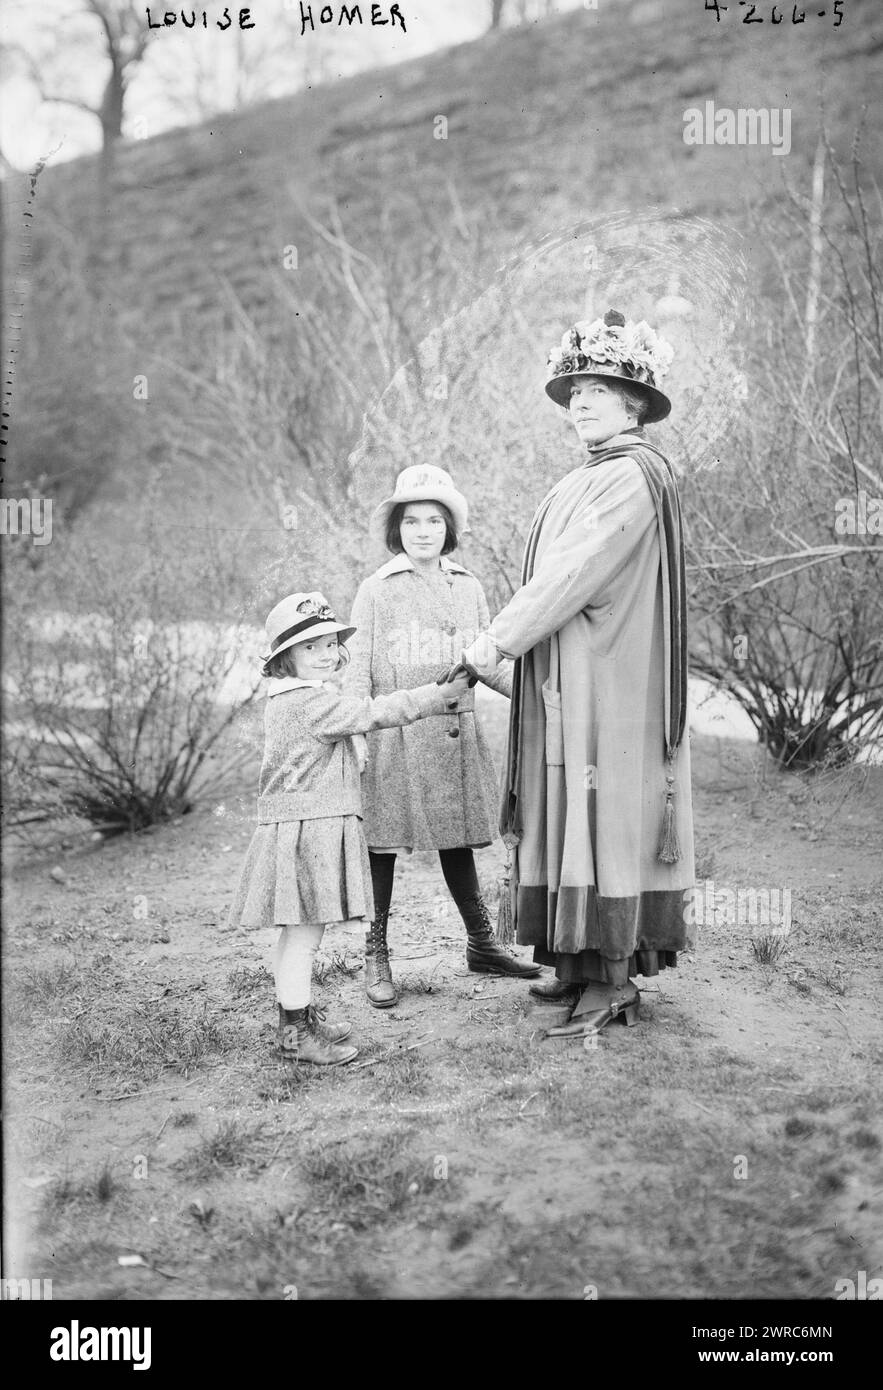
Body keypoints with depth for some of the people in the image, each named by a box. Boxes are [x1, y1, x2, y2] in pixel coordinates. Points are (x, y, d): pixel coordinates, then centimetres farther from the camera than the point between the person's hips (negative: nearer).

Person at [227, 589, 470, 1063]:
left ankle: (296, 1016, 28)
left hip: (295, 825, 11)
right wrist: (442, 695, -16)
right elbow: (373, 713, -20)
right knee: (304, 933, -7)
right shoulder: (313, 701, -16)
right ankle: (295, 1033, -2)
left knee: (295, 931, 17)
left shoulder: (287, 700, 16)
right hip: (307, 829, -11)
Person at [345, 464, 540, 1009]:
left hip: (456, 733, 3)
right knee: (383, 840, 1)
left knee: (458, 838, 11)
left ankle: (481, 944, 23)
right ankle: (377, 954, 12)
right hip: (393, 735, -3)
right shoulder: (377, 591, 1)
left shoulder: (469, 587, 11)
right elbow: (358, 671, 0)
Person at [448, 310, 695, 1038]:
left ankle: (614, 980, 0)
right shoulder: (590, 479, 17)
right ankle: (579, 962, 17)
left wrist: (498, 641, -13)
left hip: (609, 682, -9)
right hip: (568, 680, 9)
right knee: (569, 815, 10)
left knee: (605, 816, -6)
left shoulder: (633, 476, -12)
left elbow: (575, 573, -18)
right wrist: (505, 645, 10)